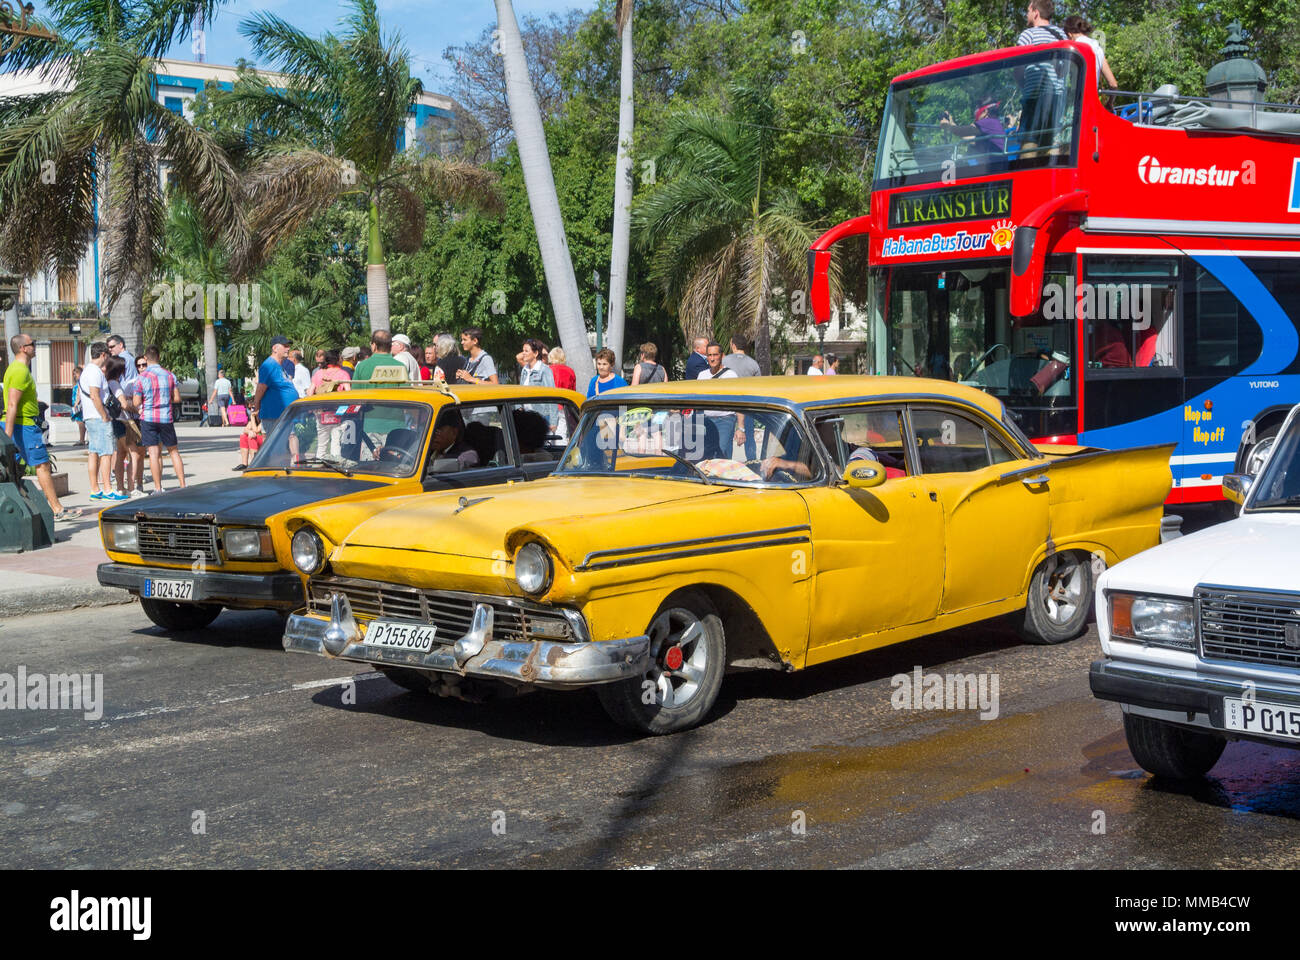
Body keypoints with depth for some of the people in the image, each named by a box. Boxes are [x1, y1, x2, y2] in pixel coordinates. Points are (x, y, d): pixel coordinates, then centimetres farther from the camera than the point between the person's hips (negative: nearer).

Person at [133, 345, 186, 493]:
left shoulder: (142, 378, -9)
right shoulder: (169, 375, 1)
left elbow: (136, 402, -7)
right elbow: (177, 398, 3)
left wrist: (133, 397, 14)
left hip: (148, 417, -3)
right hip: (166, 417, 3)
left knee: (154, 453, -2)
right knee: (173, 451, 13)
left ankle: (158, 488, -4)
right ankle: (182, 485, 13)